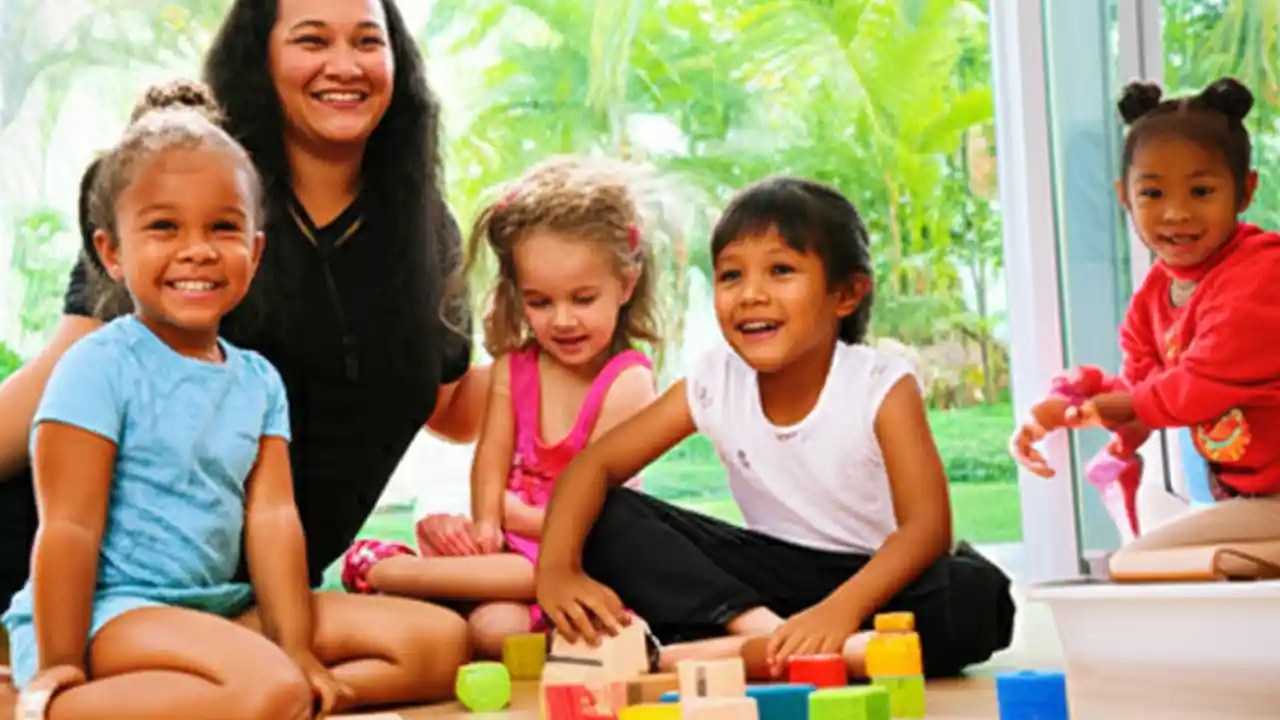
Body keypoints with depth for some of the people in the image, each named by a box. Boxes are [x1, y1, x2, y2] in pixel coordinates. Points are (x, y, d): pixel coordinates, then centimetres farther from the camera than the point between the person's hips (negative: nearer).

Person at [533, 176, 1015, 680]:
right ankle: (763, 631, -30)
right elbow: (596, 463, -8)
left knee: (977, 595, -37)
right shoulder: (713, 383, -9)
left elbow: (928, 526, -27)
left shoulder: (883, 387, -18)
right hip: (776, 572, 3)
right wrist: (558, 567, -28)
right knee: (608, 519, -14)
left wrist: (842, 608, -46)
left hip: (877, 578, -3)